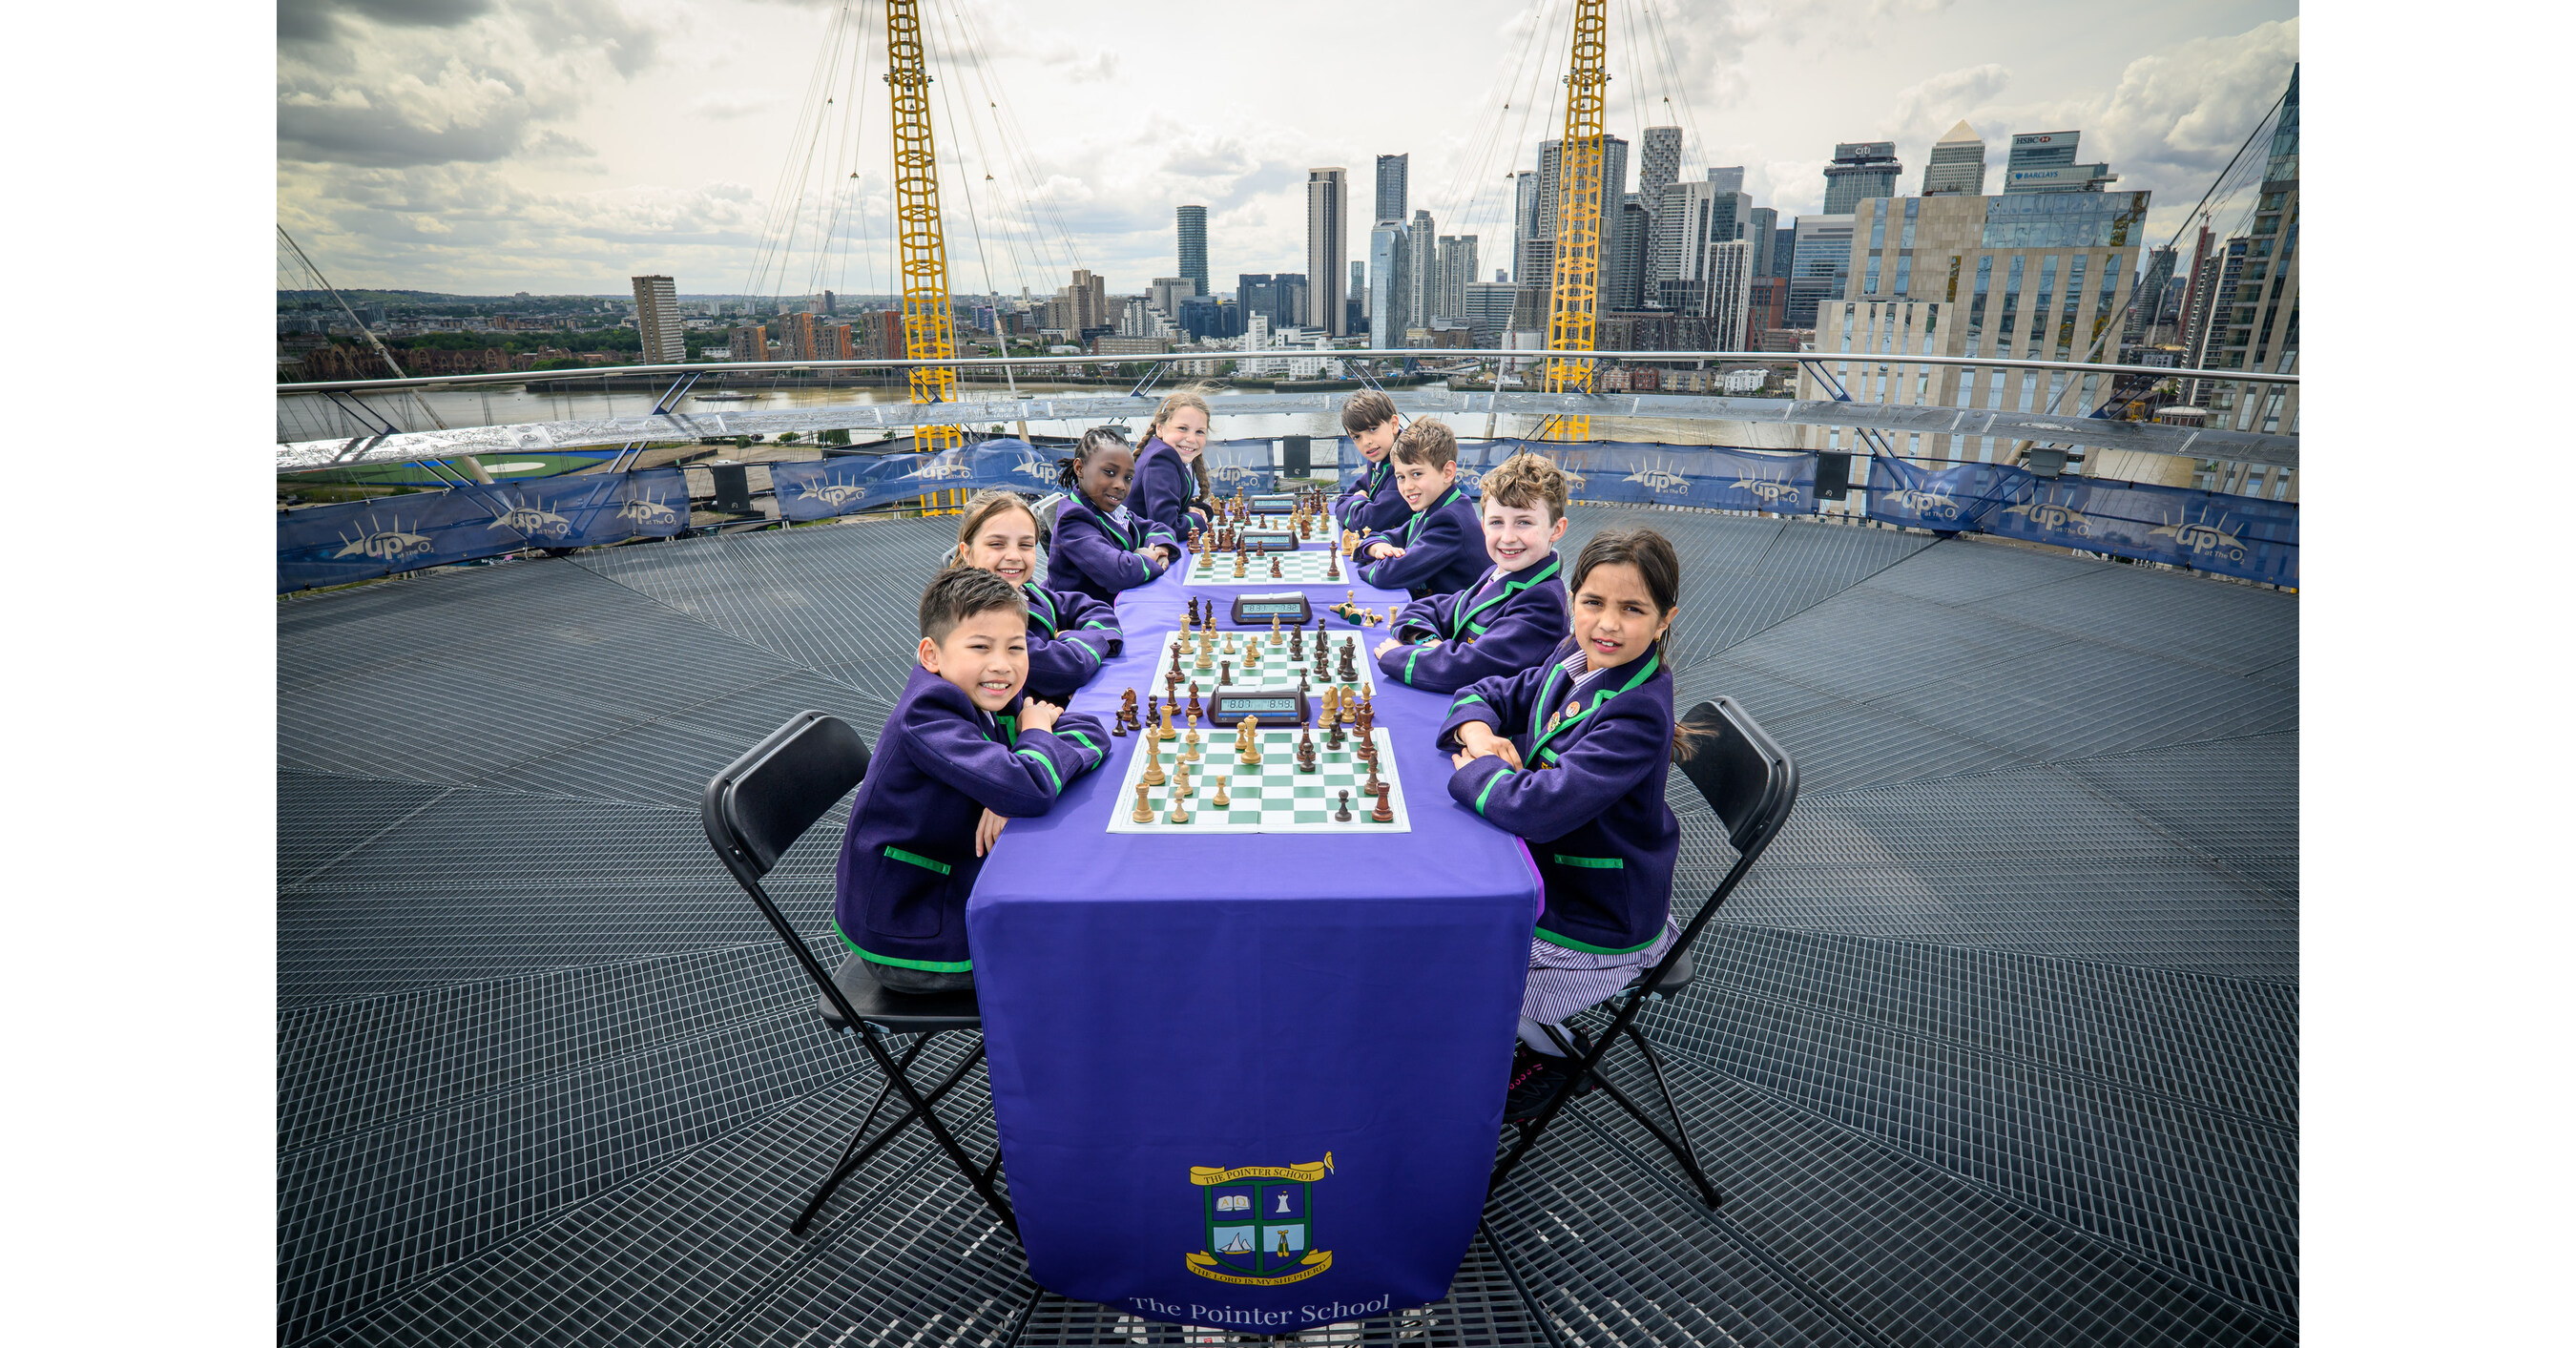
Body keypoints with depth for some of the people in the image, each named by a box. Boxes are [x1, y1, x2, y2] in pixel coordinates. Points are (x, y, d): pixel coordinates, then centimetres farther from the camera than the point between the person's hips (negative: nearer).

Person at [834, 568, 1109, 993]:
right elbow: (1030, 790, -40)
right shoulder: (926, 719, -28)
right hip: (907, 942, -8)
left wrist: (1012, 787, -22)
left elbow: (1093, 733, -6)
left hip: (953, 891, 8)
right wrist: (1037, 735, -17)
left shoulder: (989, 702, -3)